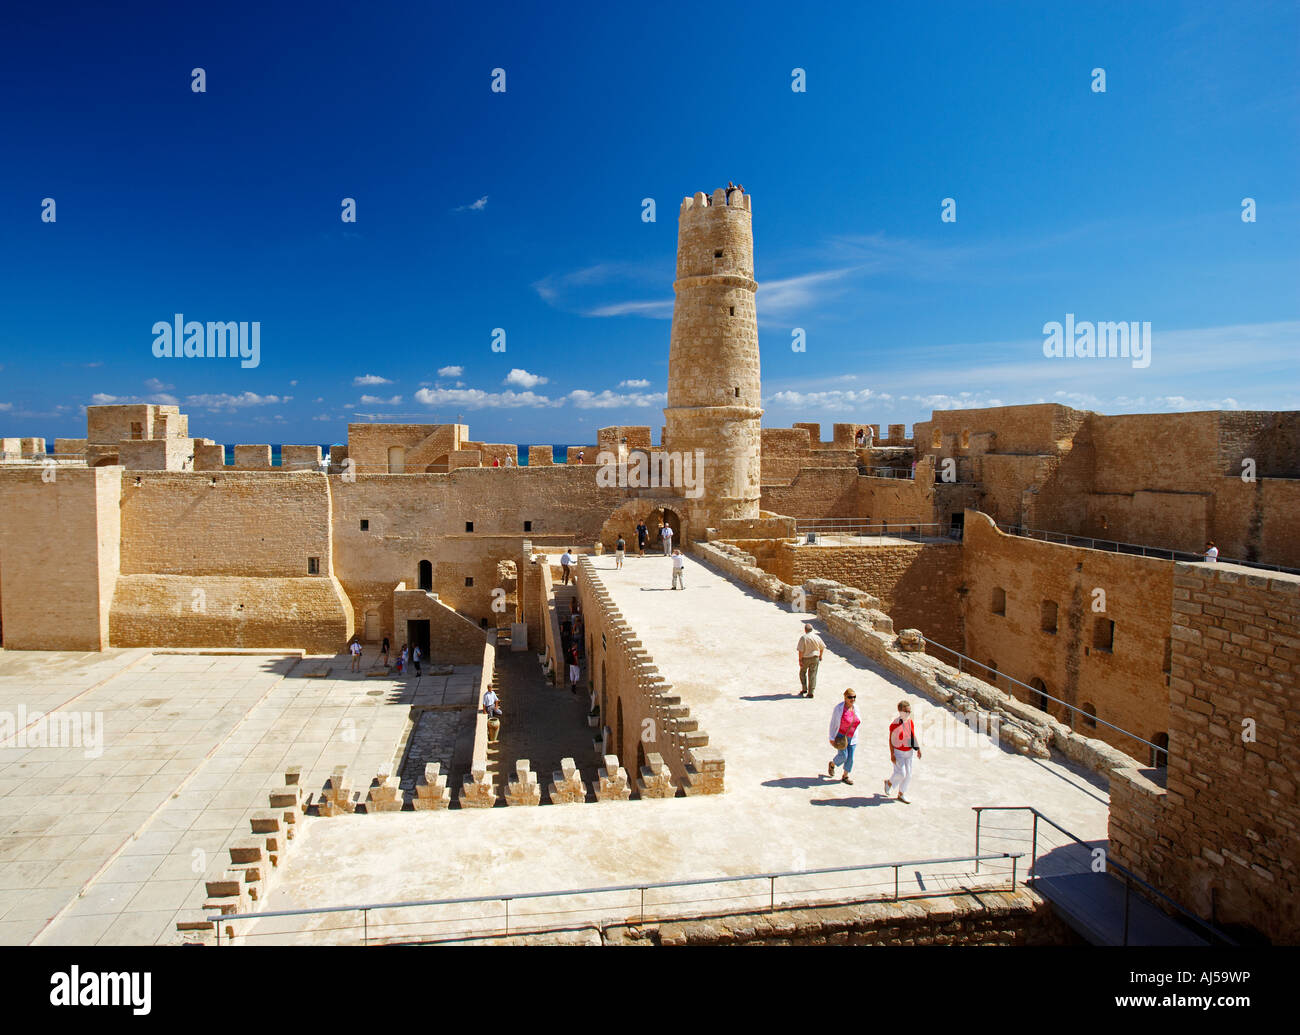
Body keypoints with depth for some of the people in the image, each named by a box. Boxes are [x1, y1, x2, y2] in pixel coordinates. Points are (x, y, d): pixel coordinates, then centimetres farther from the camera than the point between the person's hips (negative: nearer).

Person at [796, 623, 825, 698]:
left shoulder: (803, 638, -16)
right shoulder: (817, 637, -3)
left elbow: (800, 650, -18)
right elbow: (822, 647, 8)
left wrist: (800, 660, -10)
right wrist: (820, 656, 22)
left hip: (805, 658, -3)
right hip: (815, 658, 3)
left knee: (802, 673, 20)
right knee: (812, 675, 7)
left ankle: (804, 689, 19)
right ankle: (810, 692, 7)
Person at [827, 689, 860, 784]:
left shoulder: (855, 708, -3)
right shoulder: (839, 708, -19)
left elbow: (857, 722, 10)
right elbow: (833, 723, -14)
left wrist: (855, 736, 13)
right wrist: (832, 738, -14)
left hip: (852, 737, 5)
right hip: (841, 736, -5)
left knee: (850, 757, 6)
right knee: (843, 756, -7)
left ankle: (845, 776, 25)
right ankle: (832, 765, 25)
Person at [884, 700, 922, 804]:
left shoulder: (910, 722, 0)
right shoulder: (895, 724, -19)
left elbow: (913, 736, 13)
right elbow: (891, 740, -15)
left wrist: (918, 749, 10)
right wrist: (892, 754, -17)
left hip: (908, 752, 6)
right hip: (898, 752, -6)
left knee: (908, 774, 8)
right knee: (901, 773, -12)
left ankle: (901, 794, 24)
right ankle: (889, 783, 19)